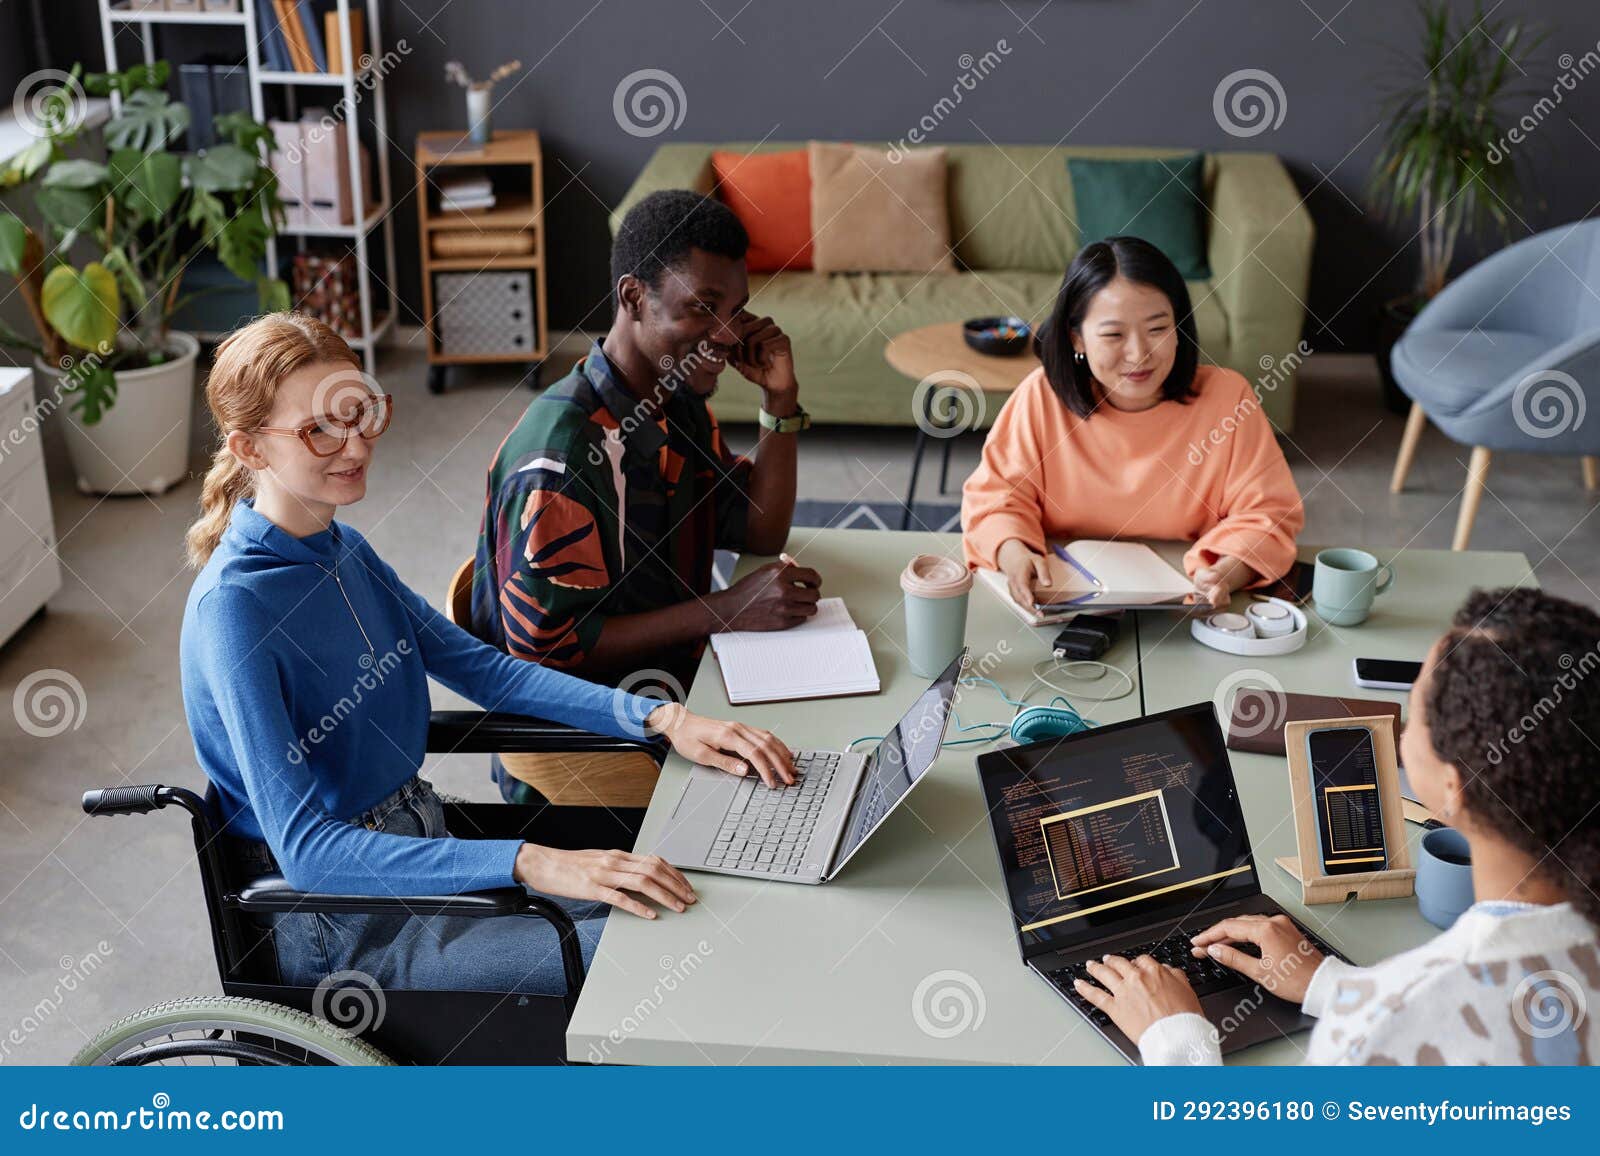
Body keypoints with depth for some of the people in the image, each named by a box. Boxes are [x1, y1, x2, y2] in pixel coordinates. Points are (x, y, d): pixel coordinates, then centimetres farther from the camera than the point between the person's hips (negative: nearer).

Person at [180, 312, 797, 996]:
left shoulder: (341, 549, 5)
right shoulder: (235, 607, -22)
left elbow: (484, 669, 10)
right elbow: (305, 851, -28)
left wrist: (662, 720, -4)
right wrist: (530, 864, -37)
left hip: (416, 843, 8)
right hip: (330, 924, -8)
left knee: (665, 899, -5)